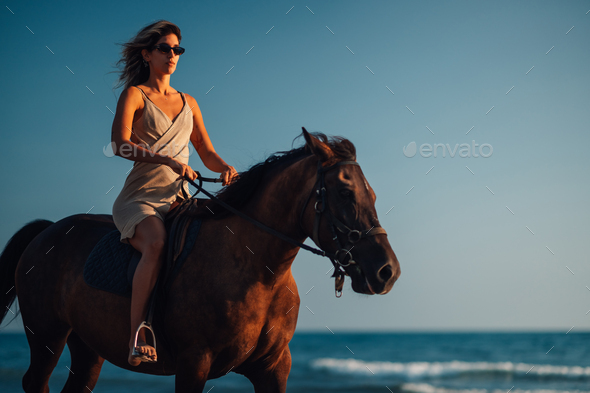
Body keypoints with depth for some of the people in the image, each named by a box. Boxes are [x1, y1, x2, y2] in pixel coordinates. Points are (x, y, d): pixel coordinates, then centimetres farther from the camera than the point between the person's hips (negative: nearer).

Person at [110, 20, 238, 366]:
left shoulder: (188, 102, 21)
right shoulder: (134, 94, 4)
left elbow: (207, 153, 18)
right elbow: (120, 144, -11)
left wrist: (225, 168, -6)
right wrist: (168, 160, -25)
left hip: (179, 198, 5)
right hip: (140, 198, -5)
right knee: (157, 245, -37)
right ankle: (137, 337, -35)